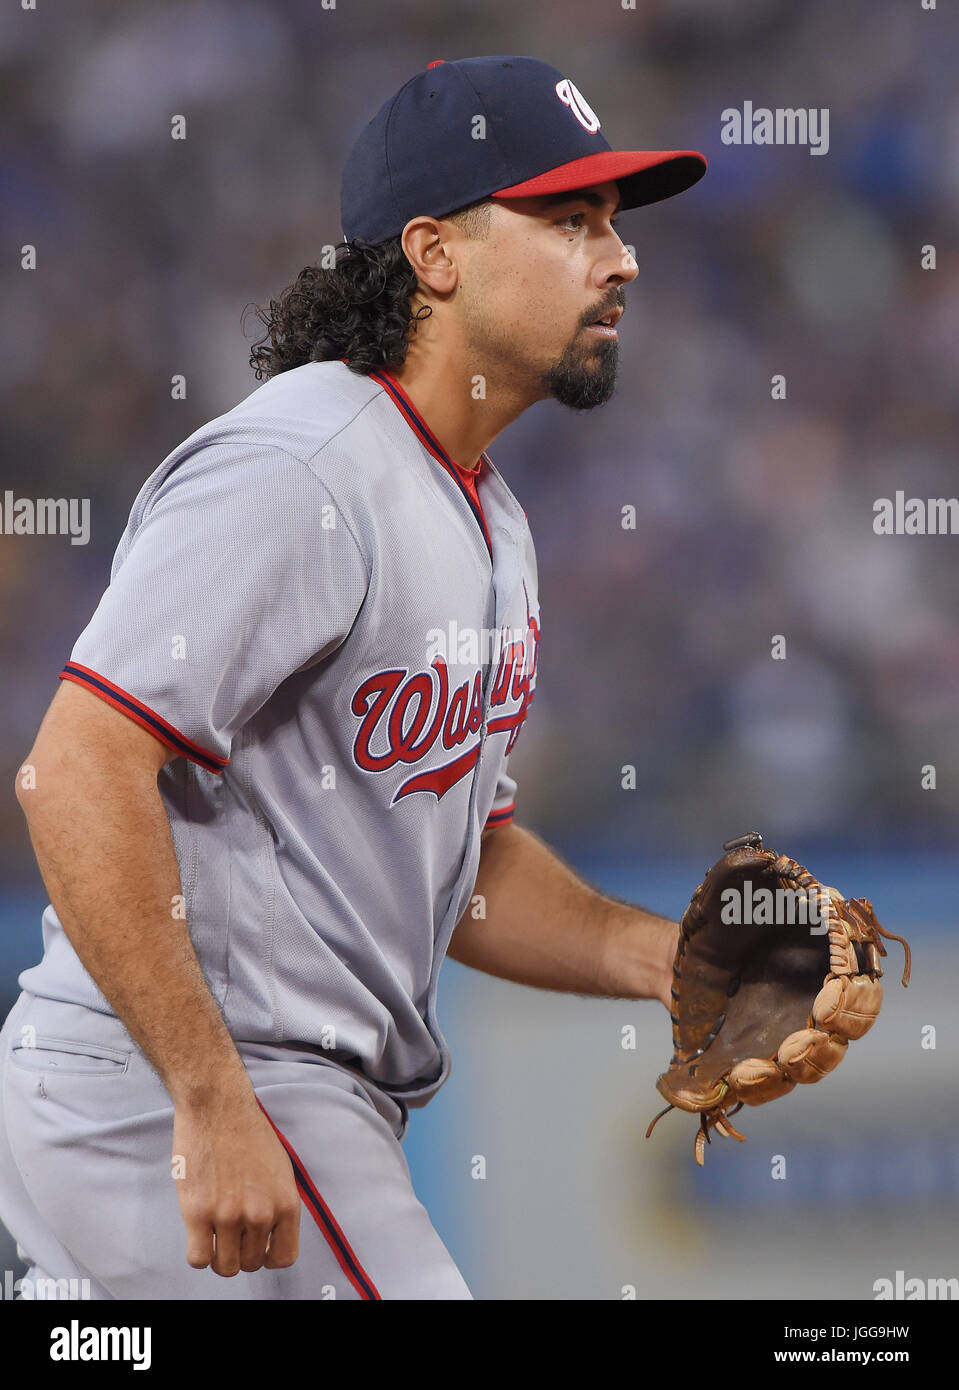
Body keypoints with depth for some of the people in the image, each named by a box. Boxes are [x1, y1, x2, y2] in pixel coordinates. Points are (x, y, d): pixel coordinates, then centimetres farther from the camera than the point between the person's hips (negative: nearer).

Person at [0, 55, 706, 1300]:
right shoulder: (296, 475, -16)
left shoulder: (487, 519, 17)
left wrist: (664, 960, 4)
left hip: (321, 1102, 10)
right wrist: (215, 1105, -28)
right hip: (158, 1097, -10)